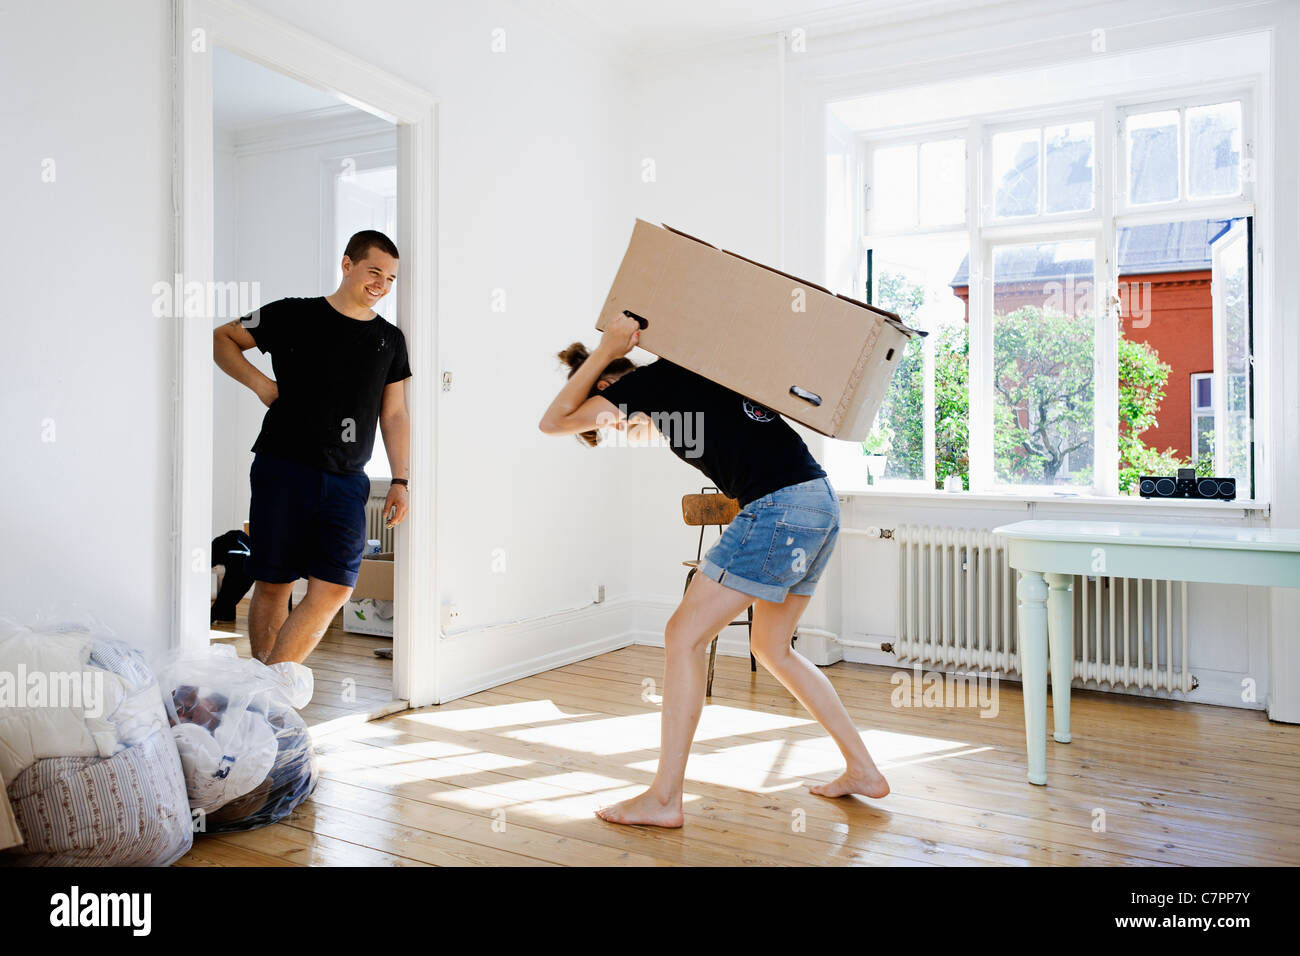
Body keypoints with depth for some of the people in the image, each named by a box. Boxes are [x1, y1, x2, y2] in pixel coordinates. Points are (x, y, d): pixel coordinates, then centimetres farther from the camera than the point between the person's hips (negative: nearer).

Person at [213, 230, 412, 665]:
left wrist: (400, 481, 8)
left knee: (334, 589, -7)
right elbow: (221, 338, 13)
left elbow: (395, 415, 14)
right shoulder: (294, 315, 4)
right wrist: (258, 382, -3)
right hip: (282, 470, -2)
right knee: (273, 585, 2)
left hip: (346, 482, 3)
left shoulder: (390, 340, 13)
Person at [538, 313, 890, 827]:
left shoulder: (648, 381, -2)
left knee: (684, 635, -1)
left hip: (778, 509, -10)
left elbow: (552, 422, 4)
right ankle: (863, 770, 26)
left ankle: (663, 799, 4)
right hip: (822, 502, 10)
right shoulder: (685, 371, 23)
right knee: (771, 648, 21)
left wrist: (605, 350, 3)